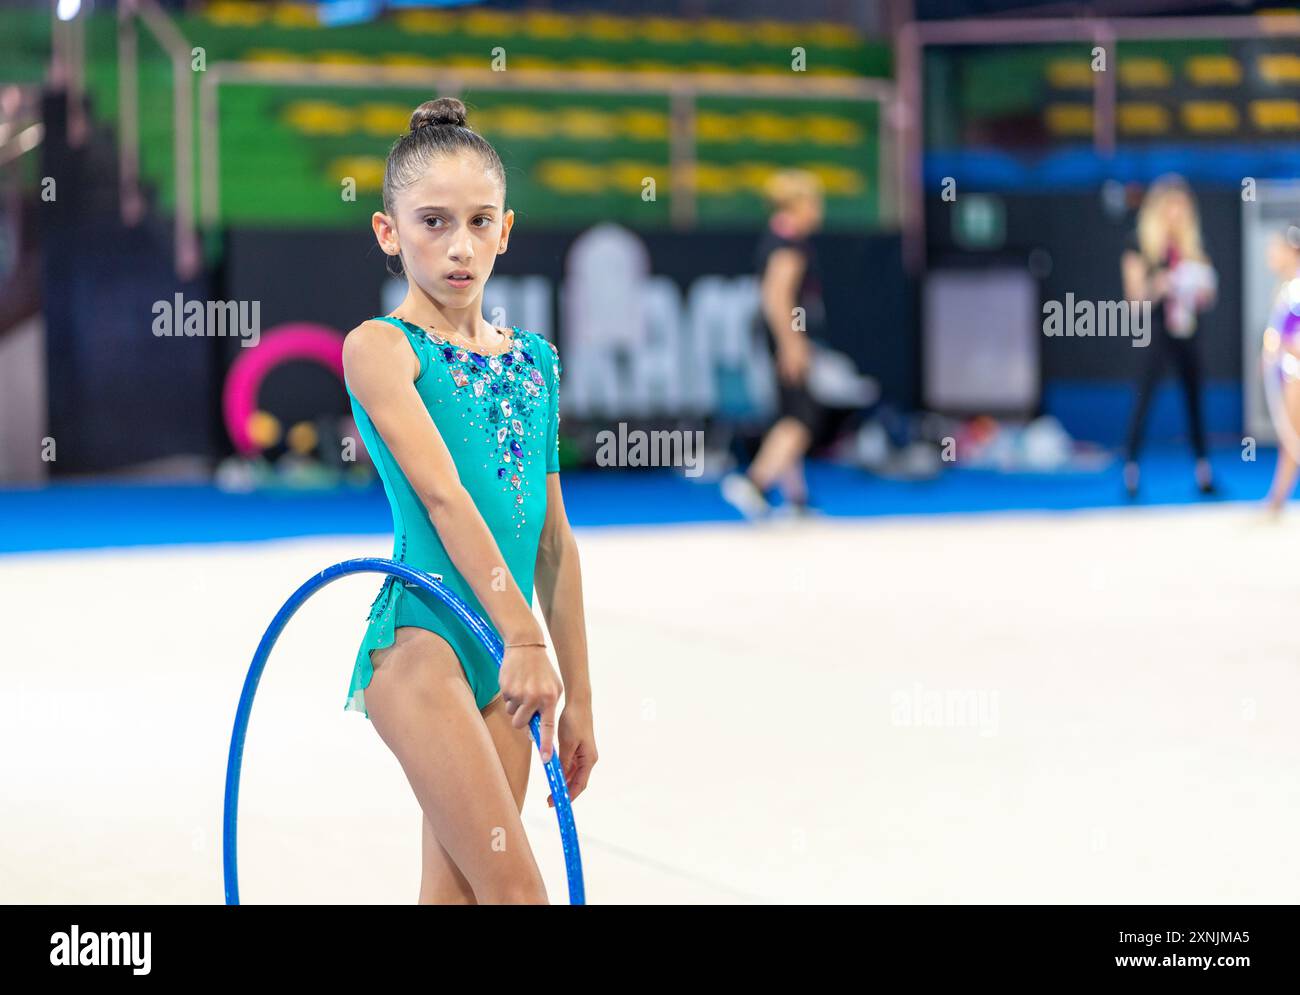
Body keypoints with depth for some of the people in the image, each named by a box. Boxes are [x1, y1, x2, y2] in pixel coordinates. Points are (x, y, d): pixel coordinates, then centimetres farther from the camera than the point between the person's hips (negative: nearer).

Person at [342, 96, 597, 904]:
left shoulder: (535, 359, 15)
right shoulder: (381, 347, -4)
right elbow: (441, 494, -16)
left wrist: (578, 695, 16)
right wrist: (523, 637, -25)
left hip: (506, 653, 6)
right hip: (421, 640, -6)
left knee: (457, 890, 8)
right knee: (516, 889, -14)